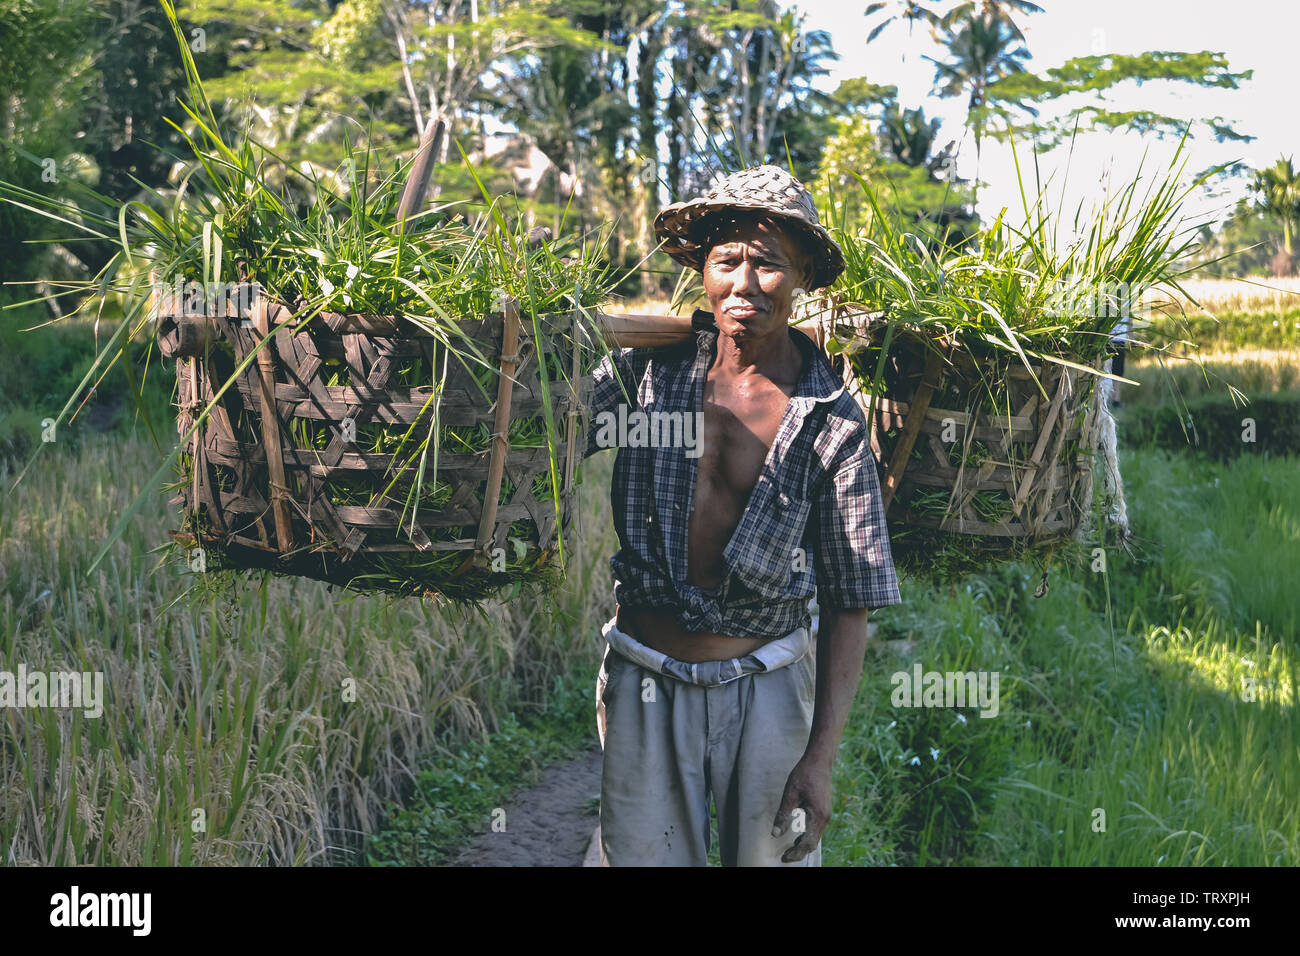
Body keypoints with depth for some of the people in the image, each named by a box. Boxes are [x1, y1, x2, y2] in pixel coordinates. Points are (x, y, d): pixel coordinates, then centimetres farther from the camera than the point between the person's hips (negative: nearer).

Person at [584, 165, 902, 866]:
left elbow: (849, 603, -5)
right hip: (645, 684, 1)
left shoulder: (832, 424, -7)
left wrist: (821, 757, -9)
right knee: (640, 856, 7)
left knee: (772, 856, 11)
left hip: (767, 689, -1)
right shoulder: (649, 368, -3)